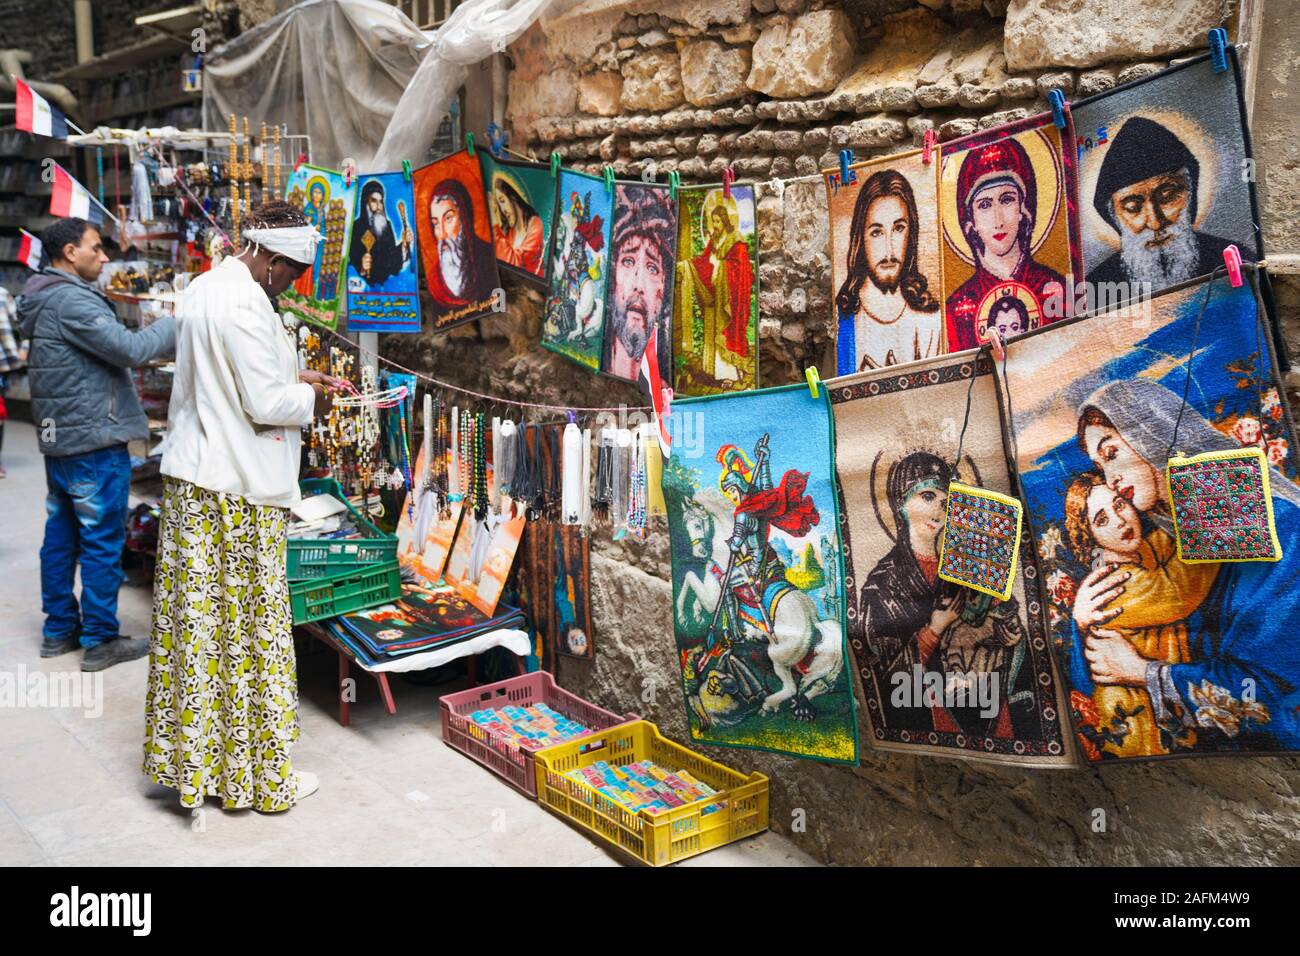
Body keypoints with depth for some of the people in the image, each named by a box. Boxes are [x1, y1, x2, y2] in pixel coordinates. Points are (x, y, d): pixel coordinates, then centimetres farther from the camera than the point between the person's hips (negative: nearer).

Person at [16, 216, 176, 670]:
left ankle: (59, 629, 24)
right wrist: (176, 324, -9)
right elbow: (131, 349, -23)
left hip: (59, 437, 10)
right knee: (102, 541, -3)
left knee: (61, 535, 14)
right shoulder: (72, 300, -18)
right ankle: (99, 641, 4)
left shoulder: (43, 301, 15)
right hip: (95, 439, -10)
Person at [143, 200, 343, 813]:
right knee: (253, 629, 1)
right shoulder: (245, 305, -18)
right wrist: (311, 399, 0)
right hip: (239, 491, -9)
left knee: (196, 619, 14)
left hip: (190, 479, 9)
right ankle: (261, 773, 14)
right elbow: (265, 403, -18)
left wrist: (293, 379, 15)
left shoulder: (202, 290, 13)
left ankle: (188, 756, 25)